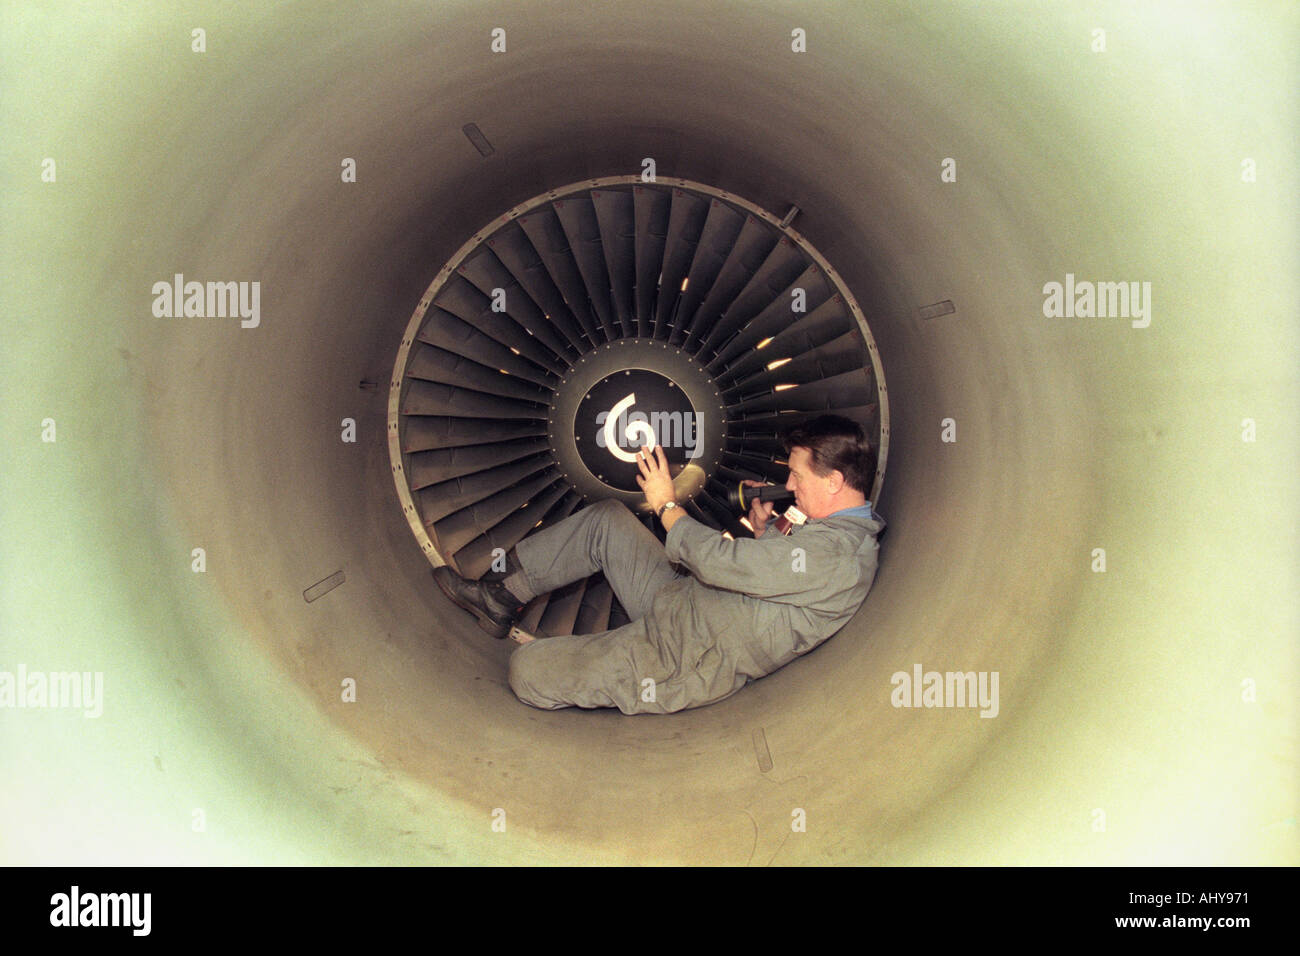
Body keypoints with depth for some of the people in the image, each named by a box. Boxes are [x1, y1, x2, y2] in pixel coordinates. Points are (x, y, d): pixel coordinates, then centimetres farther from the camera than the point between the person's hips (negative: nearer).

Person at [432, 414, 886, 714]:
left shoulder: (834, 554, -25)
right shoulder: (843, 532, 6)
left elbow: (717, 561, -24)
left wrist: (667, 505, -9)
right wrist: (763, 532, 6)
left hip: (690, 664, -10)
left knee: (526, 669, -14)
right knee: (608, 518, 12)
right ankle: (502, 599, 18)